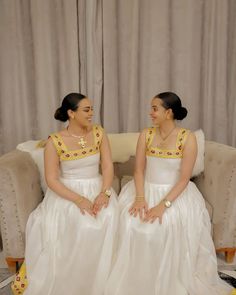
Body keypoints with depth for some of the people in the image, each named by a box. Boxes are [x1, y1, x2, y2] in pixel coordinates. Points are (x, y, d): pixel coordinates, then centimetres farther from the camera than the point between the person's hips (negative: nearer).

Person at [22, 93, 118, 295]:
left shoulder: (99, 133, 1)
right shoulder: (55, 141, -9)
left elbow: (108, 166, -2)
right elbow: (51, 179, -11)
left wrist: (105, 192, -20)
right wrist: (78, 199, -24)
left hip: (97, 189, 3)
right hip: (68, 193, -3)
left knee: (108, 218, -26)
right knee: (83, 223, -31)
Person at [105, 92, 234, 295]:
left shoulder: (188, 138, -10)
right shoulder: (146, 134, 2)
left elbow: (184, 179, -13)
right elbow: (139, 169, -1)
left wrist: (163, 205, -23)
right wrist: (140, 197, -17)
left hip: (175, 193, -3)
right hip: (147, 190, 4)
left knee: (168, 226, -29)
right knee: (129, 221, -21)